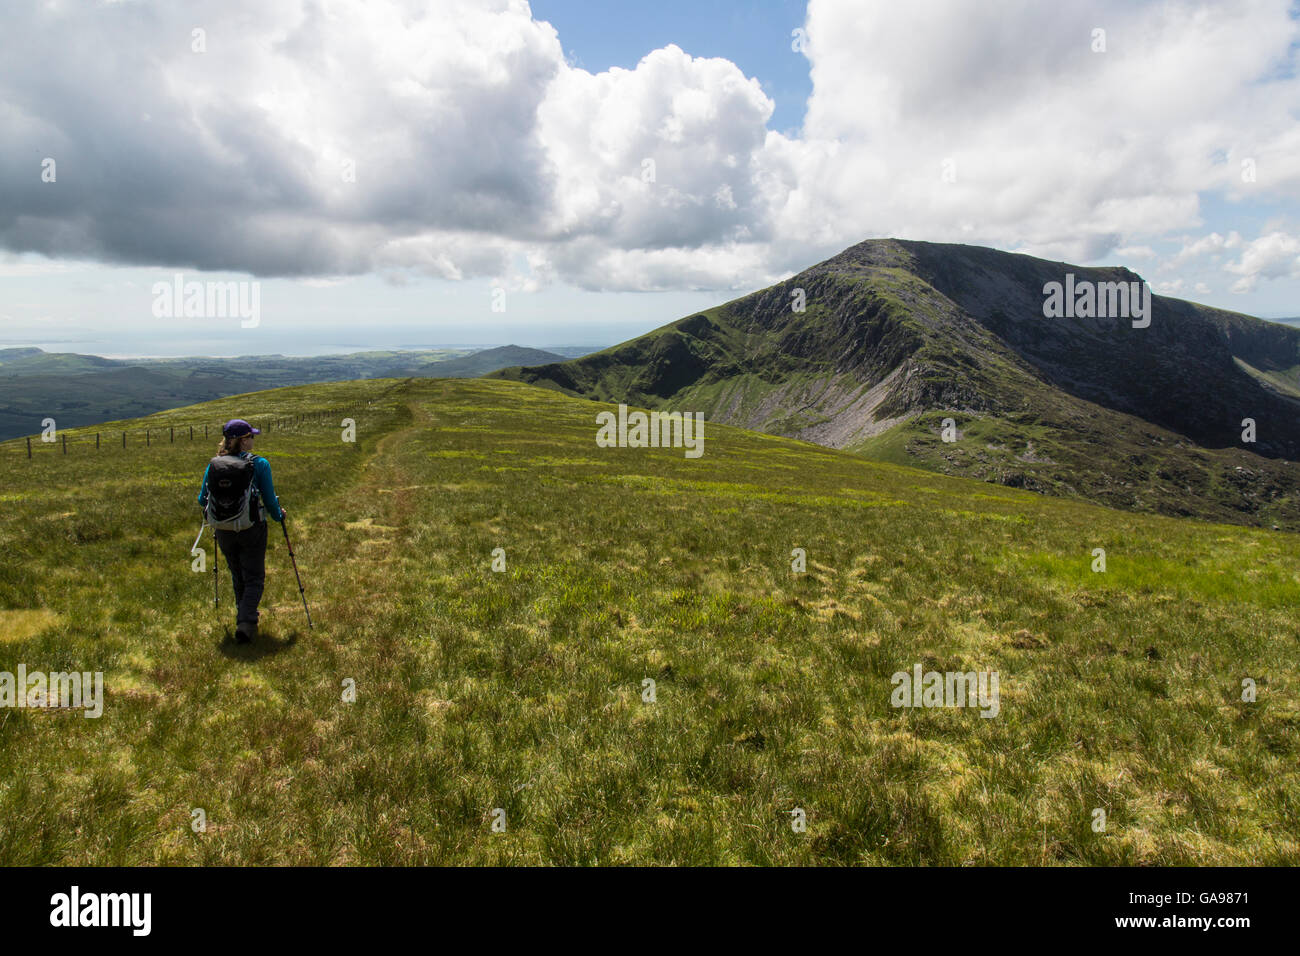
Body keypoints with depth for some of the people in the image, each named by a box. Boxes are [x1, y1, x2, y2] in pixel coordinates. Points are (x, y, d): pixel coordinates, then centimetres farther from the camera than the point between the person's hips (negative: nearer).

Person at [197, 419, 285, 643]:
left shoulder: (214, 464, -2)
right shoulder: (259, 464, -11)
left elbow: (203, 500, 4)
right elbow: (270, 500, -7)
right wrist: (279, 515, 13)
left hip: (224, 531, 4)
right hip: (252, 529, -4)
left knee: (238, 577, 20)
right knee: (254, 578, 6)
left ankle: (245, 617, 33)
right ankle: (246, 624, -9)